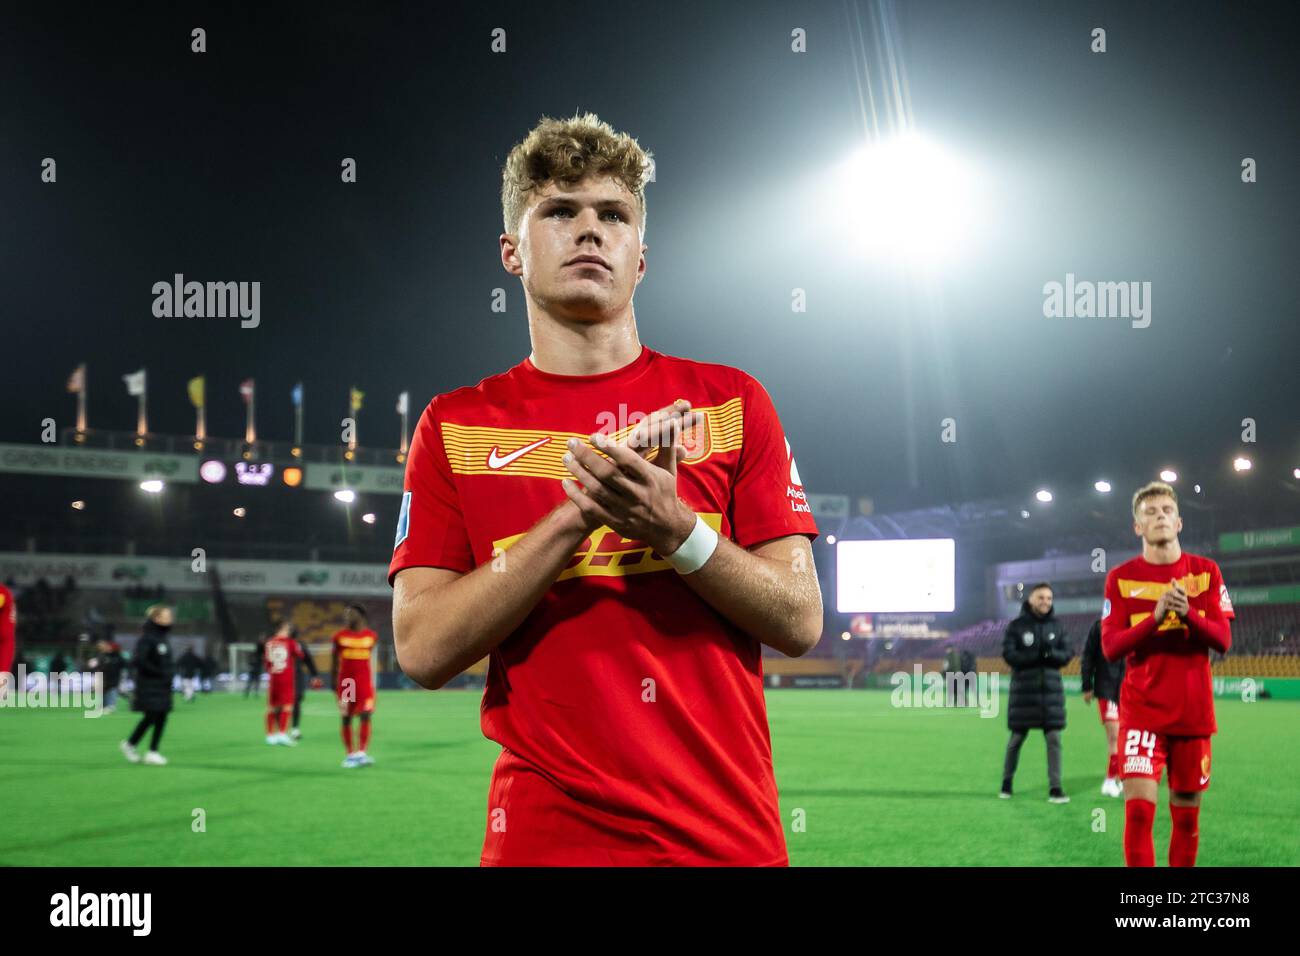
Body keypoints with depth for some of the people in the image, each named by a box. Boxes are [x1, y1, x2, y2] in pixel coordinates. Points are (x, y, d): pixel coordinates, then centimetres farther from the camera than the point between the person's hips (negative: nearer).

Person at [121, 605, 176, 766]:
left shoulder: (163, 637, 11)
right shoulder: (147, 638, -14)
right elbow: (137, 660, -21)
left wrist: (171, 671, 5)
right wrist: (159, 673, -19)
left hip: (163, 686, 8)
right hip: (149, 686, -8)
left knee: (162, 718, 4)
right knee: (150, 717, -6)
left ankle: (153, 752, 8)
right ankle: (130, 744, 13)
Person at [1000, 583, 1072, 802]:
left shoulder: (1057, 626, 6)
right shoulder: (1017, 625, -2)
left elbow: (1066, 655, 3)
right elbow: (1009, 654, -9)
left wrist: (1051, 653, -18)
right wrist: (1036, 655, -21)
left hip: (1051, 689, 2)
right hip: (1024, 689, -2)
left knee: (1054, 738, -2)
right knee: (1017, 738, 7)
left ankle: (1055, 788, 2)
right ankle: (1007, 783, 24)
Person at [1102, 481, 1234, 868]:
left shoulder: (1206, 571, 5)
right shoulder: (1121, 578, 1)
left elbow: (1223, 640, -1)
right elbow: (1110, 647, -6)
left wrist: (1188, 613, -20)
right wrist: (1155, 617, -21)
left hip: (1194, 713, 2)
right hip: (1142, 712, -2)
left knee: (1186, 815, 9)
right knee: (1139, 808, -14)